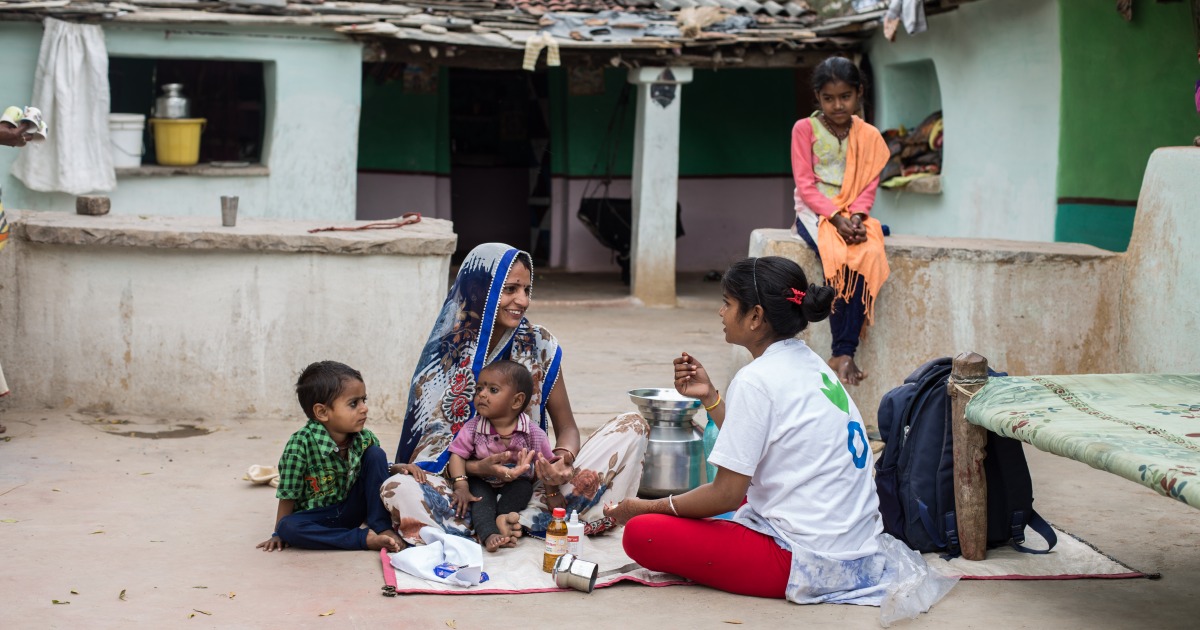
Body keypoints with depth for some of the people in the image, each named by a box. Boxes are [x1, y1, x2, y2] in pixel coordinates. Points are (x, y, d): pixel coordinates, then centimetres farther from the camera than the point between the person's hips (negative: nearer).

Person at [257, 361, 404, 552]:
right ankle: (366, 539, -32)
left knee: (376, 454, -13)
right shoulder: (301, 443, -23)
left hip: (352, 510, 3)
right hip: (317, 518, -3)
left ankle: (381, 529, -12)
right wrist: (279, 534, -8)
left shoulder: (365, 439, -9)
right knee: (288, 527, -35)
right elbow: (288, 494, -14)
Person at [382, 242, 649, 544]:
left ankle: (528, 518, -23)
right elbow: (432, 446, -4)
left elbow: (566, 427, 3)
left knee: (633, 427, -12)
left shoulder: (539, 345, 1)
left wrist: (564, 459, -21)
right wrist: (478, 467, -25)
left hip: (533, 483, 2)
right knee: (398, 489, -34)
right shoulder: (447, 353, -5)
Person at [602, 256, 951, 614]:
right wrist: (709, 396, 11)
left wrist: (647, 507, -1)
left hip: (807, 560, -9)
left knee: (641, 533, -9)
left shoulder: (757, 380, -15)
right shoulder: (811, 366, 10)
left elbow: (727, 493, -13)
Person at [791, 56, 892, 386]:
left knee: (870, 255, -32)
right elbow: (805, 185, -4)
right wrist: (836, 218, -18)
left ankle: (844, 352, -32)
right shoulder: (805, 129, 3)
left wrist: (856, 217, -18)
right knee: (837, 256, -35)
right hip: (815, 211, -2)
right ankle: (843, 352, -27)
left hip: (854, 214, 2)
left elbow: (869, 186, 4)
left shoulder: (869, 136, 10)